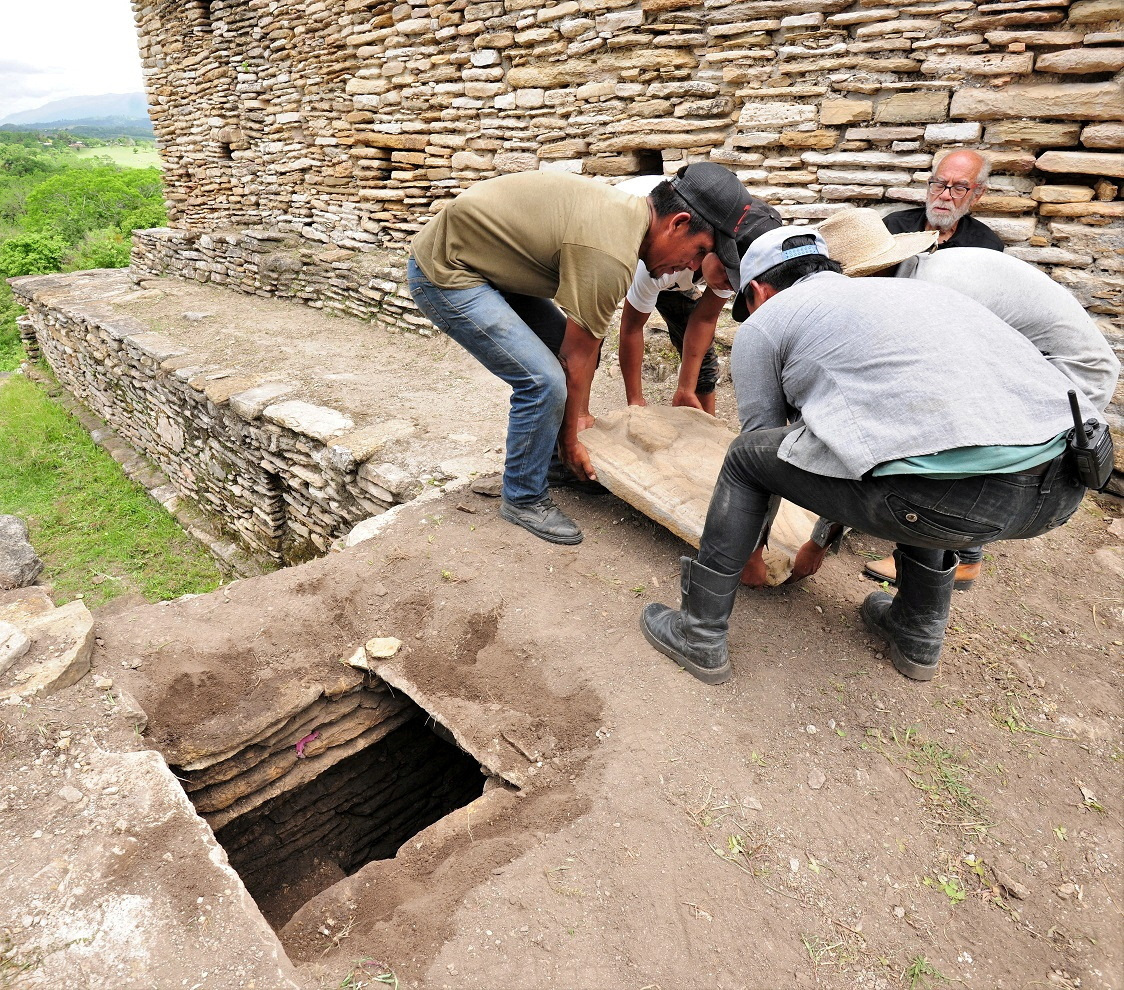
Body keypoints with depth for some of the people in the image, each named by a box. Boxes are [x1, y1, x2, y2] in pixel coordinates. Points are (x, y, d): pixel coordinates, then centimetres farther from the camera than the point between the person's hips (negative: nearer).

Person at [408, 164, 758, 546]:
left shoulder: (625, 212, 3)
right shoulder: (610, 254, -27)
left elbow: (583, 346, 7)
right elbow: (577, 362, -17)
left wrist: (581, 412, 10)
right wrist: (570, 439, -3)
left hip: (485, 260, 10)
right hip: (444, 274, -10)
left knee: (566, 343, 12)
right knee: (544, 381, -17)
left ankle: (552, 462, 26)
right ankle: (523, 499, 4)